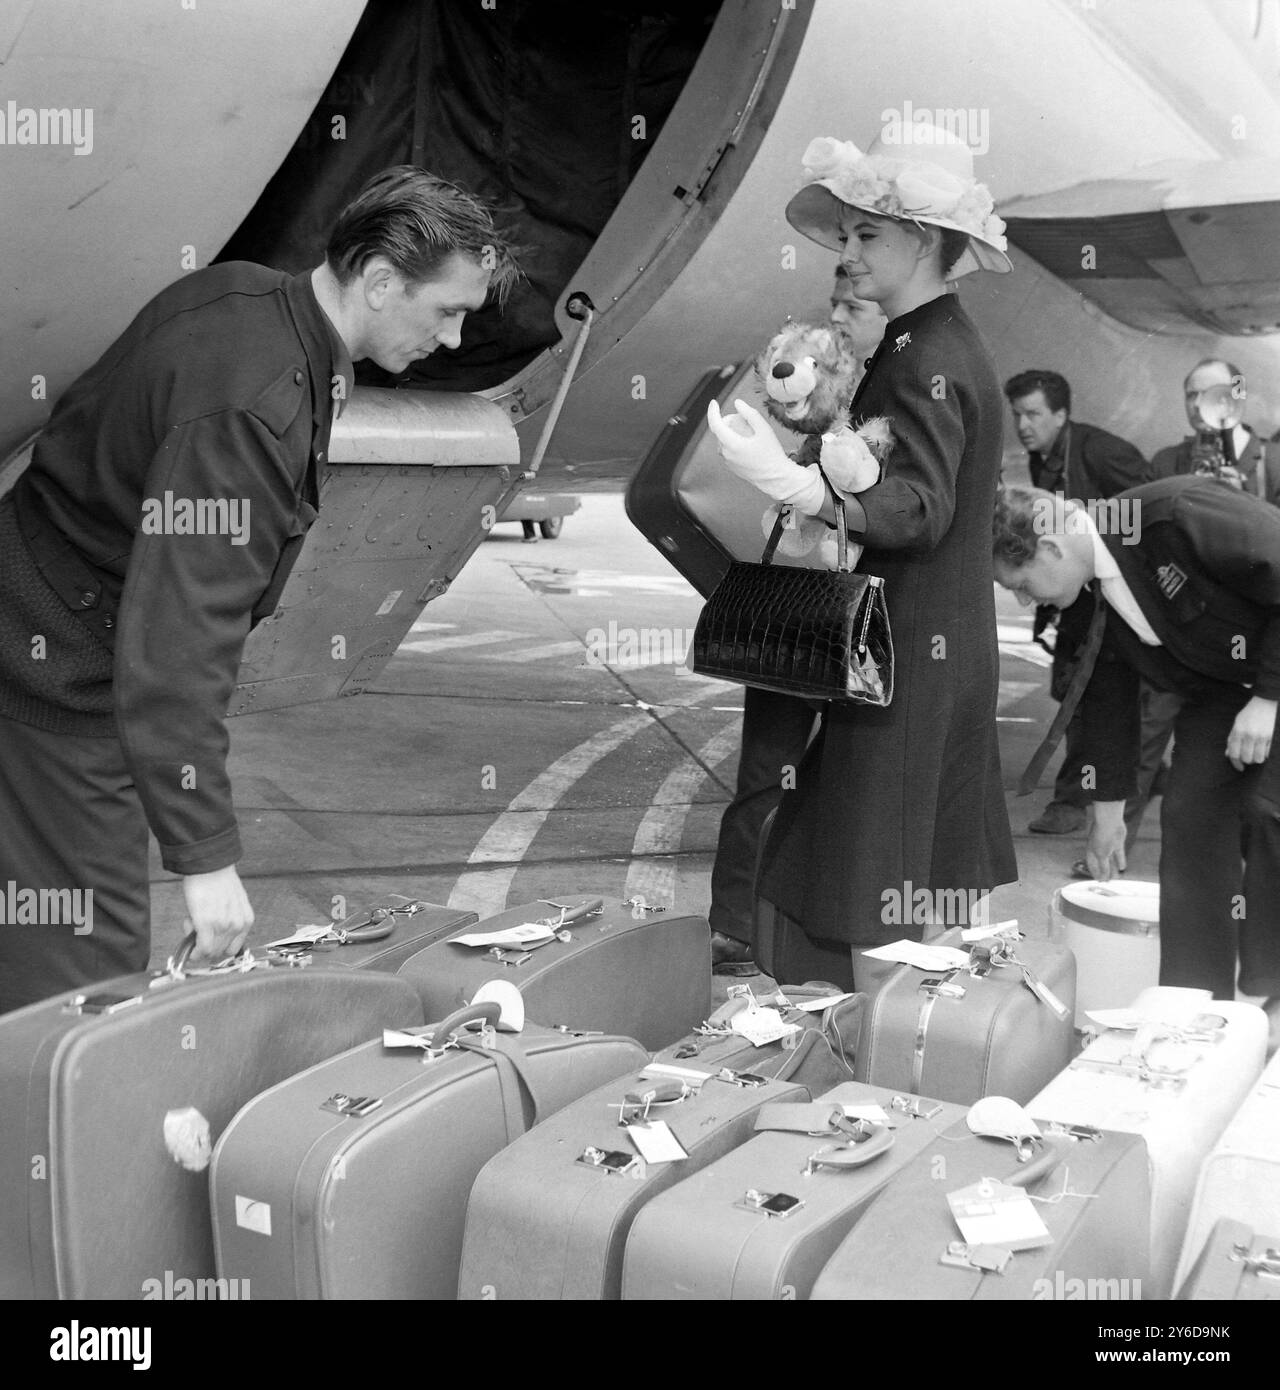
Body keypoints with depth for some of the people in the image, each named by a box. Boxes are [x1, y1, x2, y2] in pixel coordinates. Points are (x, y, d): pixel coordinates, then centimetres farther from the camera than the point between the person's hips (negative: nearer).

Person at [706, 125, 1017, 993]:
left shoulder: (929, 360, -16)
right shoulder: (931, 345, 14)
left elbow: (919, 511, -27)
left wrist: (794, 485, -39)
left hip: (912, 653, -10)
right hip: (942, 649, 10)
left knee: (881, 901, -3)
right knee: (933, 890, 18)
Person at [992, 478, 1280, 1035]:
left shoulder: (1177, 514, -31)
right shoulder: (1093, 595, -6)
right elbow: (1108, 695, 7)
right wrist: (1108, 809, 13)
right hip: (1222, 685, 7)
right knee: (1190, 815, -2)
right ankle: (1194, 1003, 7)